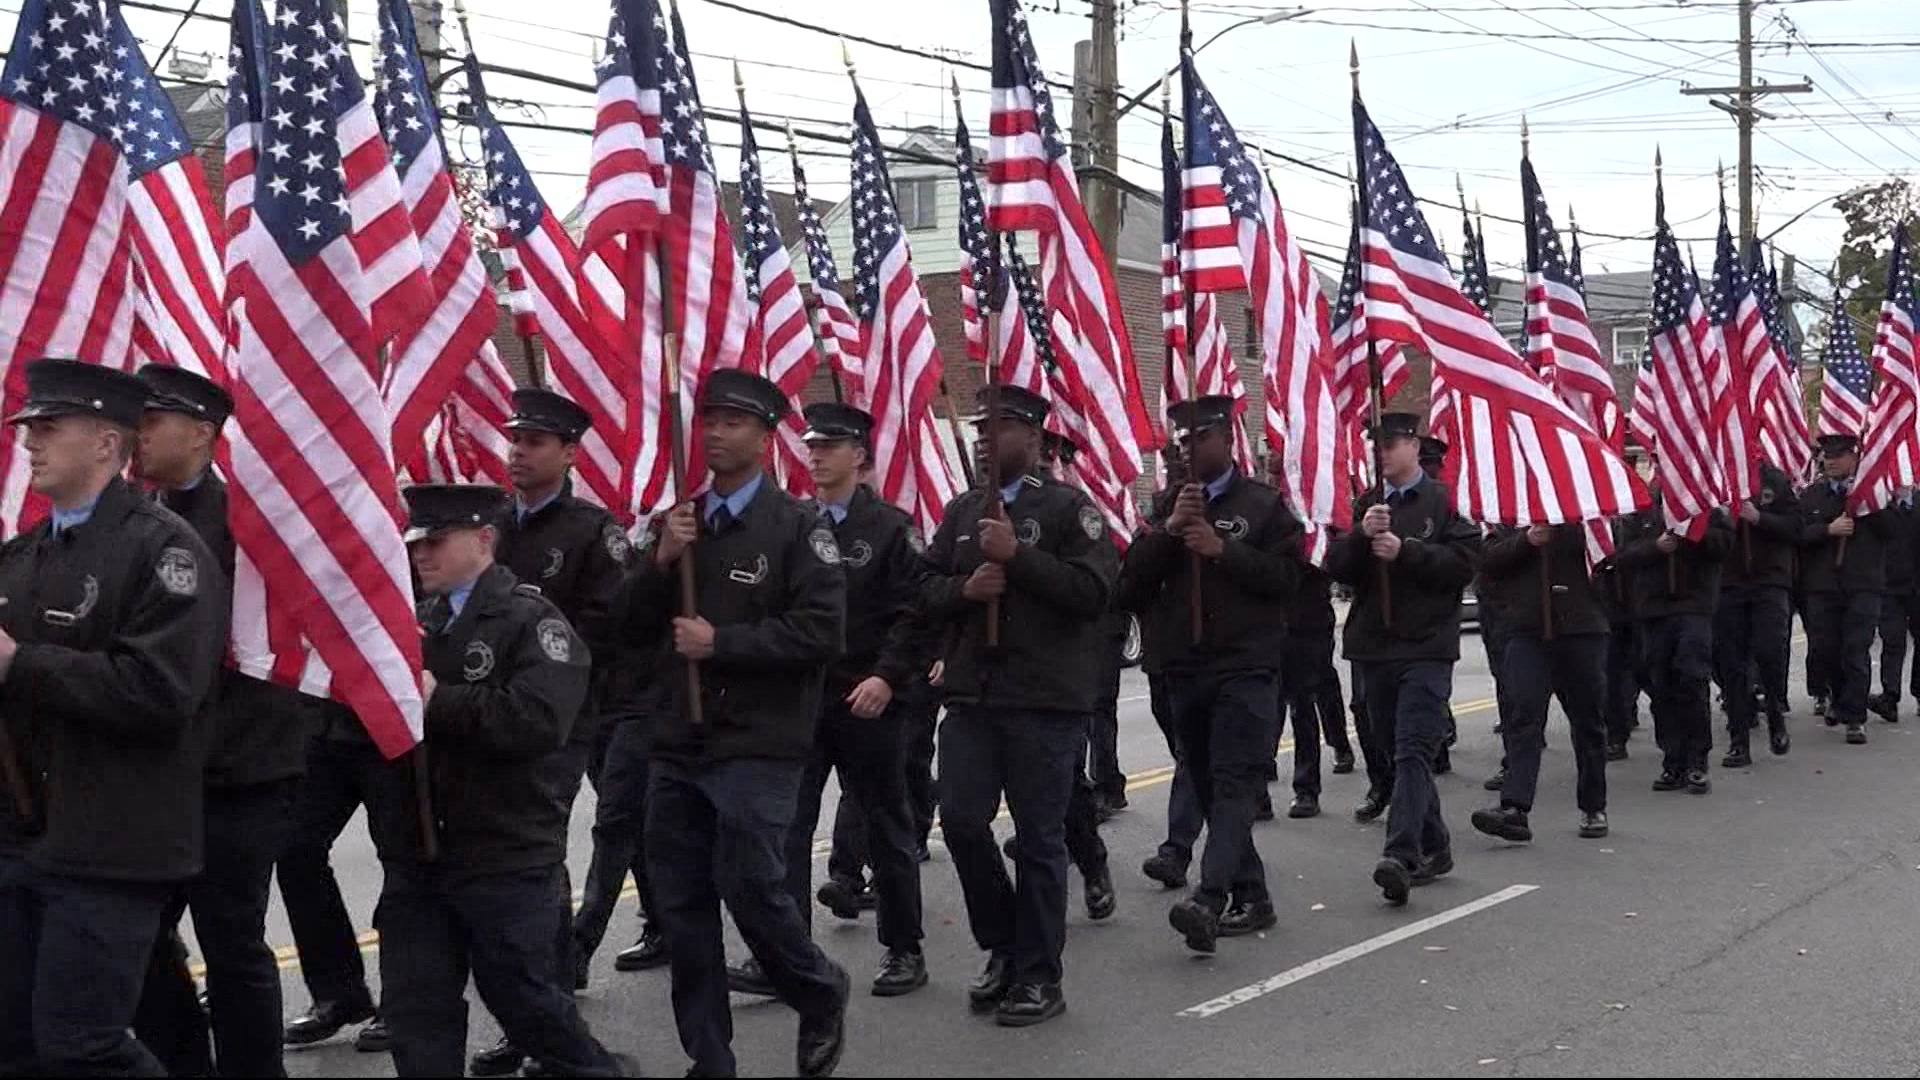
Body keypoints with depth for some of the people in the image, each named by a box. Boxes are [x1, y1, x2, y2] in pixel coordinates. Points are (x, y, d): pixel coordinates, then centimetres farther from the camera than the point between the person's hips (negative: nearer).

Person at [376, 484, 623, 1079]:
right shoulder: (415, 619, 13)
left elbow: (538, 718, -25)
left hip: (506, 858, -6)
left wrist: (436, 701, -18)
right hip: (414, 858, 6)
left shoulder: (533, 620, -9)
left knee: (523, 998, 8)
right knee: (415, 1011, 8)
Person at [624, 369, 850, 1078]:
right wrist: (662, 560, -6)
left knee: (749, 887, -7)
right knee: (680, 900, 6)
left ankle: (821, 997, 23)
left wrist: (721, 642, -15)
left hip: (758, 744, -6)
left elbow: (821, 631, -15)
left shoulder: (796, 526, -7)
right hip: (676, 740, 6)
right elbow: (636, 617, 12)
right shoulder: (681, 520, 13)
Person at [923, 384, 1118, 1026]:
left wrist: (1017, 556, -18)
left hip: (1047, 702, -5)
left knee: (1040, 837, 2)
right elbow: (925, 591, 13)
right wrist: (964, 589, -8)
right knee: (961, 820, 0)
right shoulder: (962, 511, 14)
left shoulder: (1068, 507, -2)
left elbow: (1094, 591, -13)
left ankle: (1038, 977, 12)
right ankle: (1004, 946, 22)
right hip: (970, 695, 5)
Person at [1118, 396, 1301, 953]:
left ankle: (1210, 897, -28)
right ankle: (1250, 896, 17)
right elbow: (1133, 580, 6)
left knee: (1234, 782, -15)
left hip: (1246, 666, -6)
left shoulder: (1263, 504, 2)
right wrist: (1169, 529, -8)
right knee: (1208, 785, 8)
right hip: (1185, 667, 6)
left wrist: (1222, 550, -14)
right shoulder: (1171, 504, 14)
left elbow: (1286, 575, -7)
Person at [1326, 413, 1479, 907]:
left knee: (1413, 751, -14)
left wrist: (1405, 552, -17)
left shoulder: (1444, 500, -1)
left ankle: (1402, 855, -22)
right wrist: (1362, 537, -12)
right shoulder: (1364, 504, 13)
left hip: (1427, 648, -6)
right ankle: (1434, 847, 25)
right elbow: (1337, 569, 6)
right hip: (1374, 645, 6)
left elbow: (1465, 562, -10)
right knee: (1395, 750, 12)